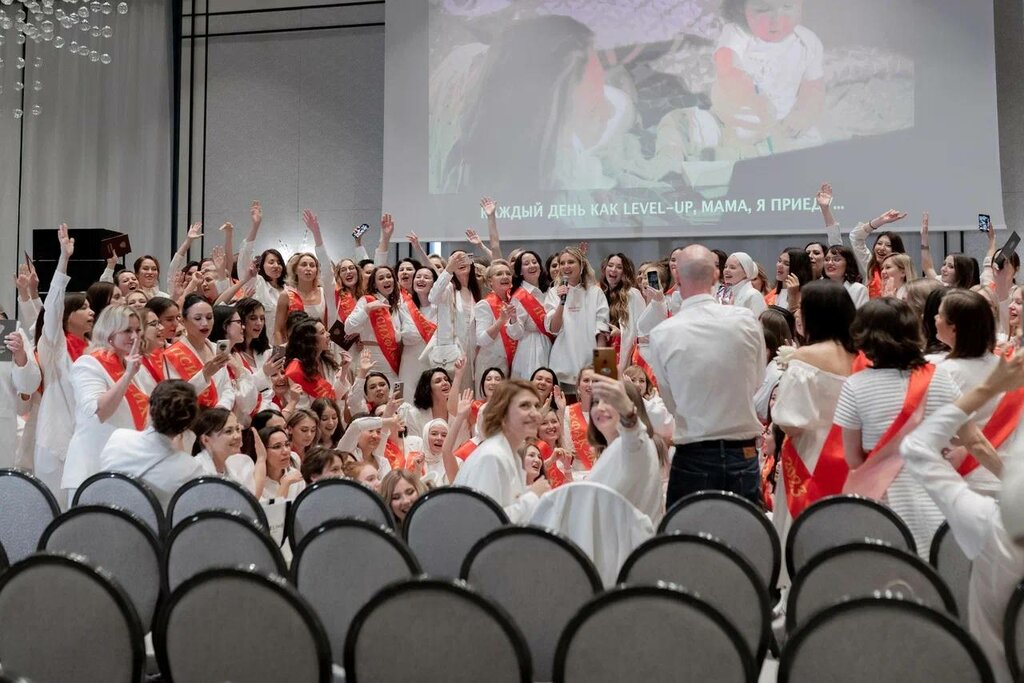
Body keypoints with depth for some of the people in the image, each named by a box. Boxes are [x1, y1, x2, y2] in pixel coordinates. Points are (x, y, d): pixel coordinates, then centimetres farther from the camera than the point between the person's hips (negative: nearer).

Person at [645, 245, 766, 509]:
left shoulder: (662, 334, -10)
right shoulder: (746, 321, -6)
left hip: (692, 459, -1)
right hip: (744, 455, 2)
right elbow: (757, 382, 7)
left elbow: (671, 403, 2)